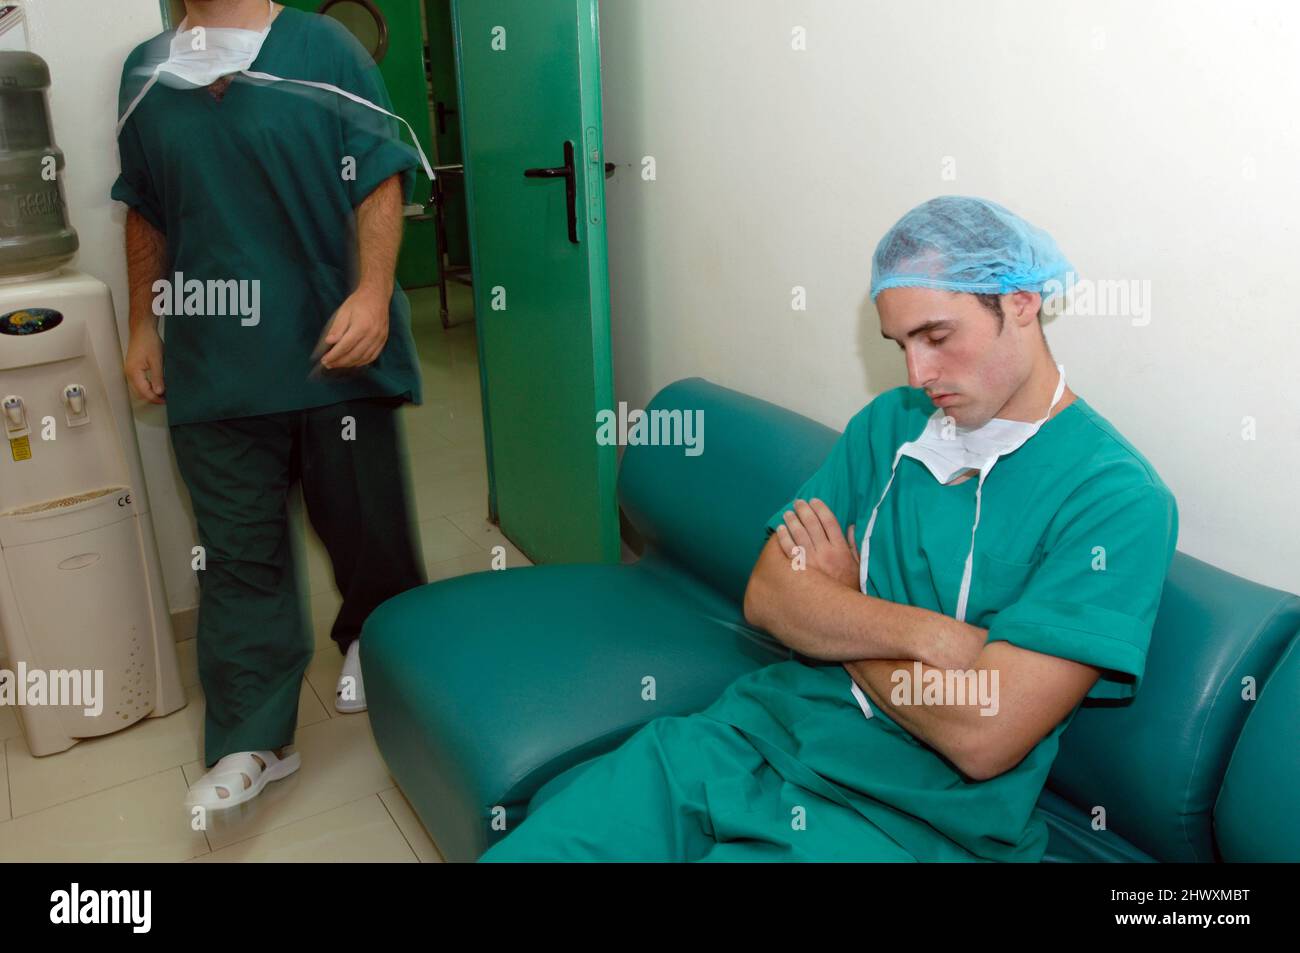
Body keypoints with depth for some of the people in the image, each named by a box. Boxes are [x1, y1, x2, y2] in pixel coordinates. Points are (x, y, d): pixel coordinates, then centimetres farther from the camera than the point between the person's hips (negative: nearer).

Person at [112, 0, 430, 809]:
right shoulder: (146, 73, 11)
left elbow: (380, 181, -7)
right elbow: (146, 215, 17)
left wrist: (373, 294, -18)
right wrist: (144, 326, 15)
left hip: (332, 350, -3)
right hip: (213, 368, 3)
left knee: (366, 524, 10)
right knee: (237, 553, 6)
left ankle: (375, 645, 40)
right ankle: (253, 740, 16)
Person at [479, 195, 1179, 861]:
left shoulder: (1116, 499, -11)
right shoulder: (890, 422, 8)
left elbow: (982, 738, -19)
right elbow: (766, 596, 0)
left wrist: (833, 605, -5)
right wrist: (926, 634, -16)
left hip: (906, 818, -5)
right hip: (758, 734, 5)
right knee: (519, 844, -9)